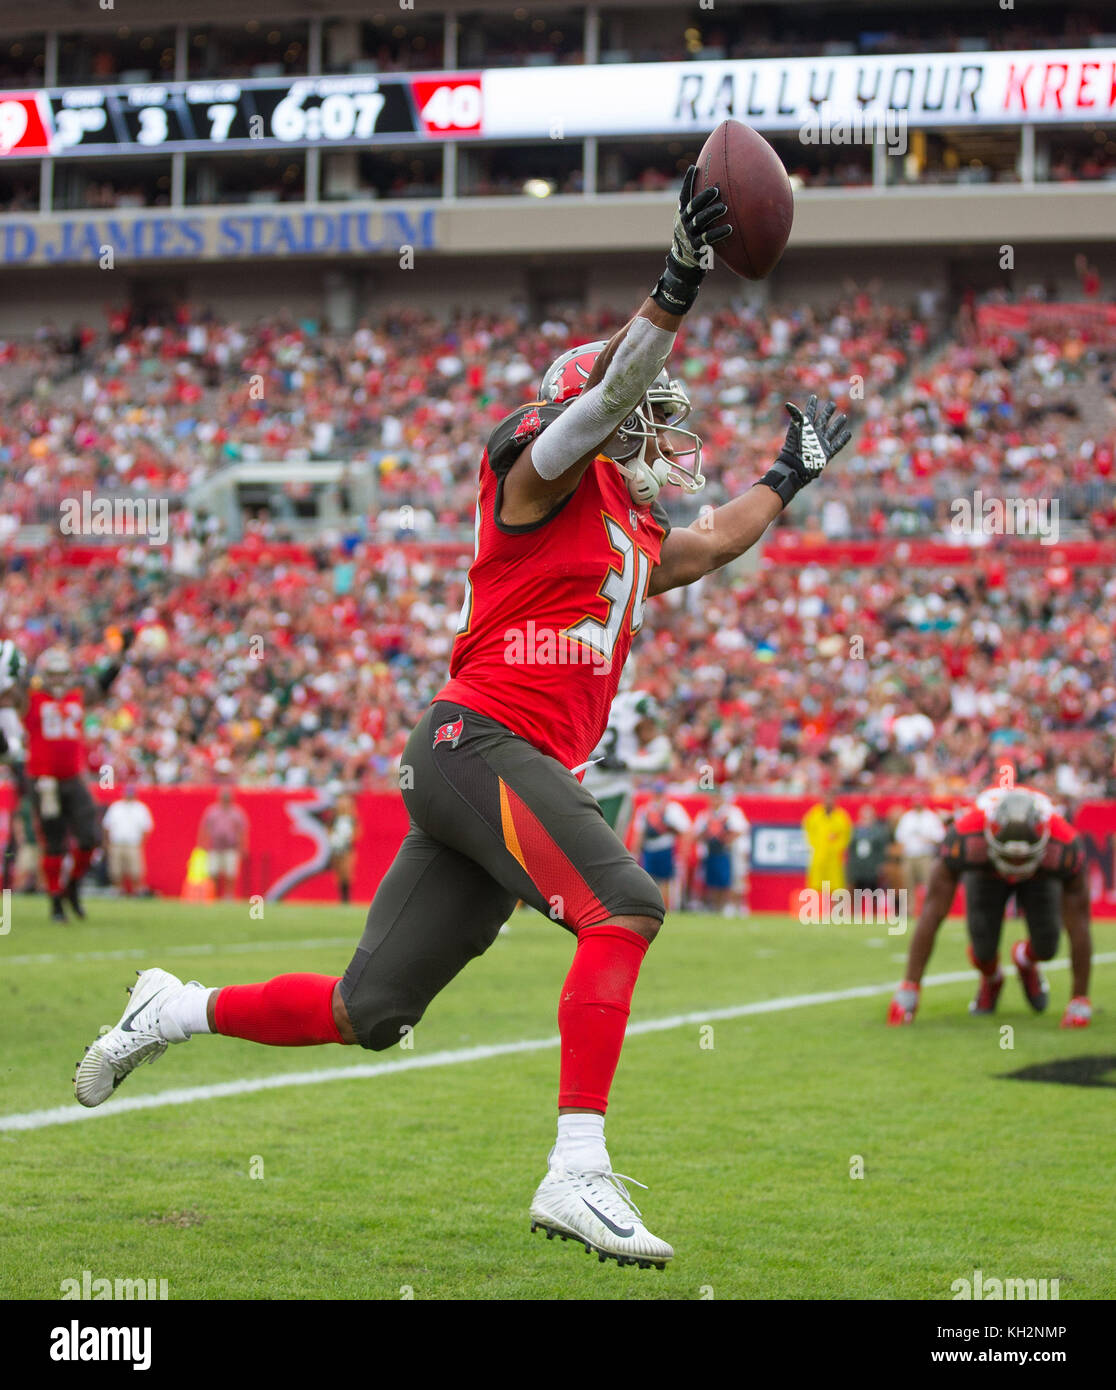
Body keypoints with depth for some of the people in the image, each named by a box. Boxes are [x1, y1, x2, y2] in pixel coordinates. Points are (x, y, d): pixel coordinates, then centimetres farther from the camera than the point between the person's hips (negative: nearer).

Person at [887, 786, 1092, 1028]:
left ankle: (1026, 960, 24)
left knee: (1046, 946, -16)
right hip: (985, 870, 0)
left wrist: (1080, 1000, -31)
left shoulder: (1065, 847, -44)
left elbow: (1079, 927, -34)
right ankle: (990, 980, 21)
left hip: (1040, 872, 0)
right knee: (983, 949, -18)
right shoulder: (963, 838, -45)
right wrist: (909, 988, -40)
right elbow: (932, 914, -40)